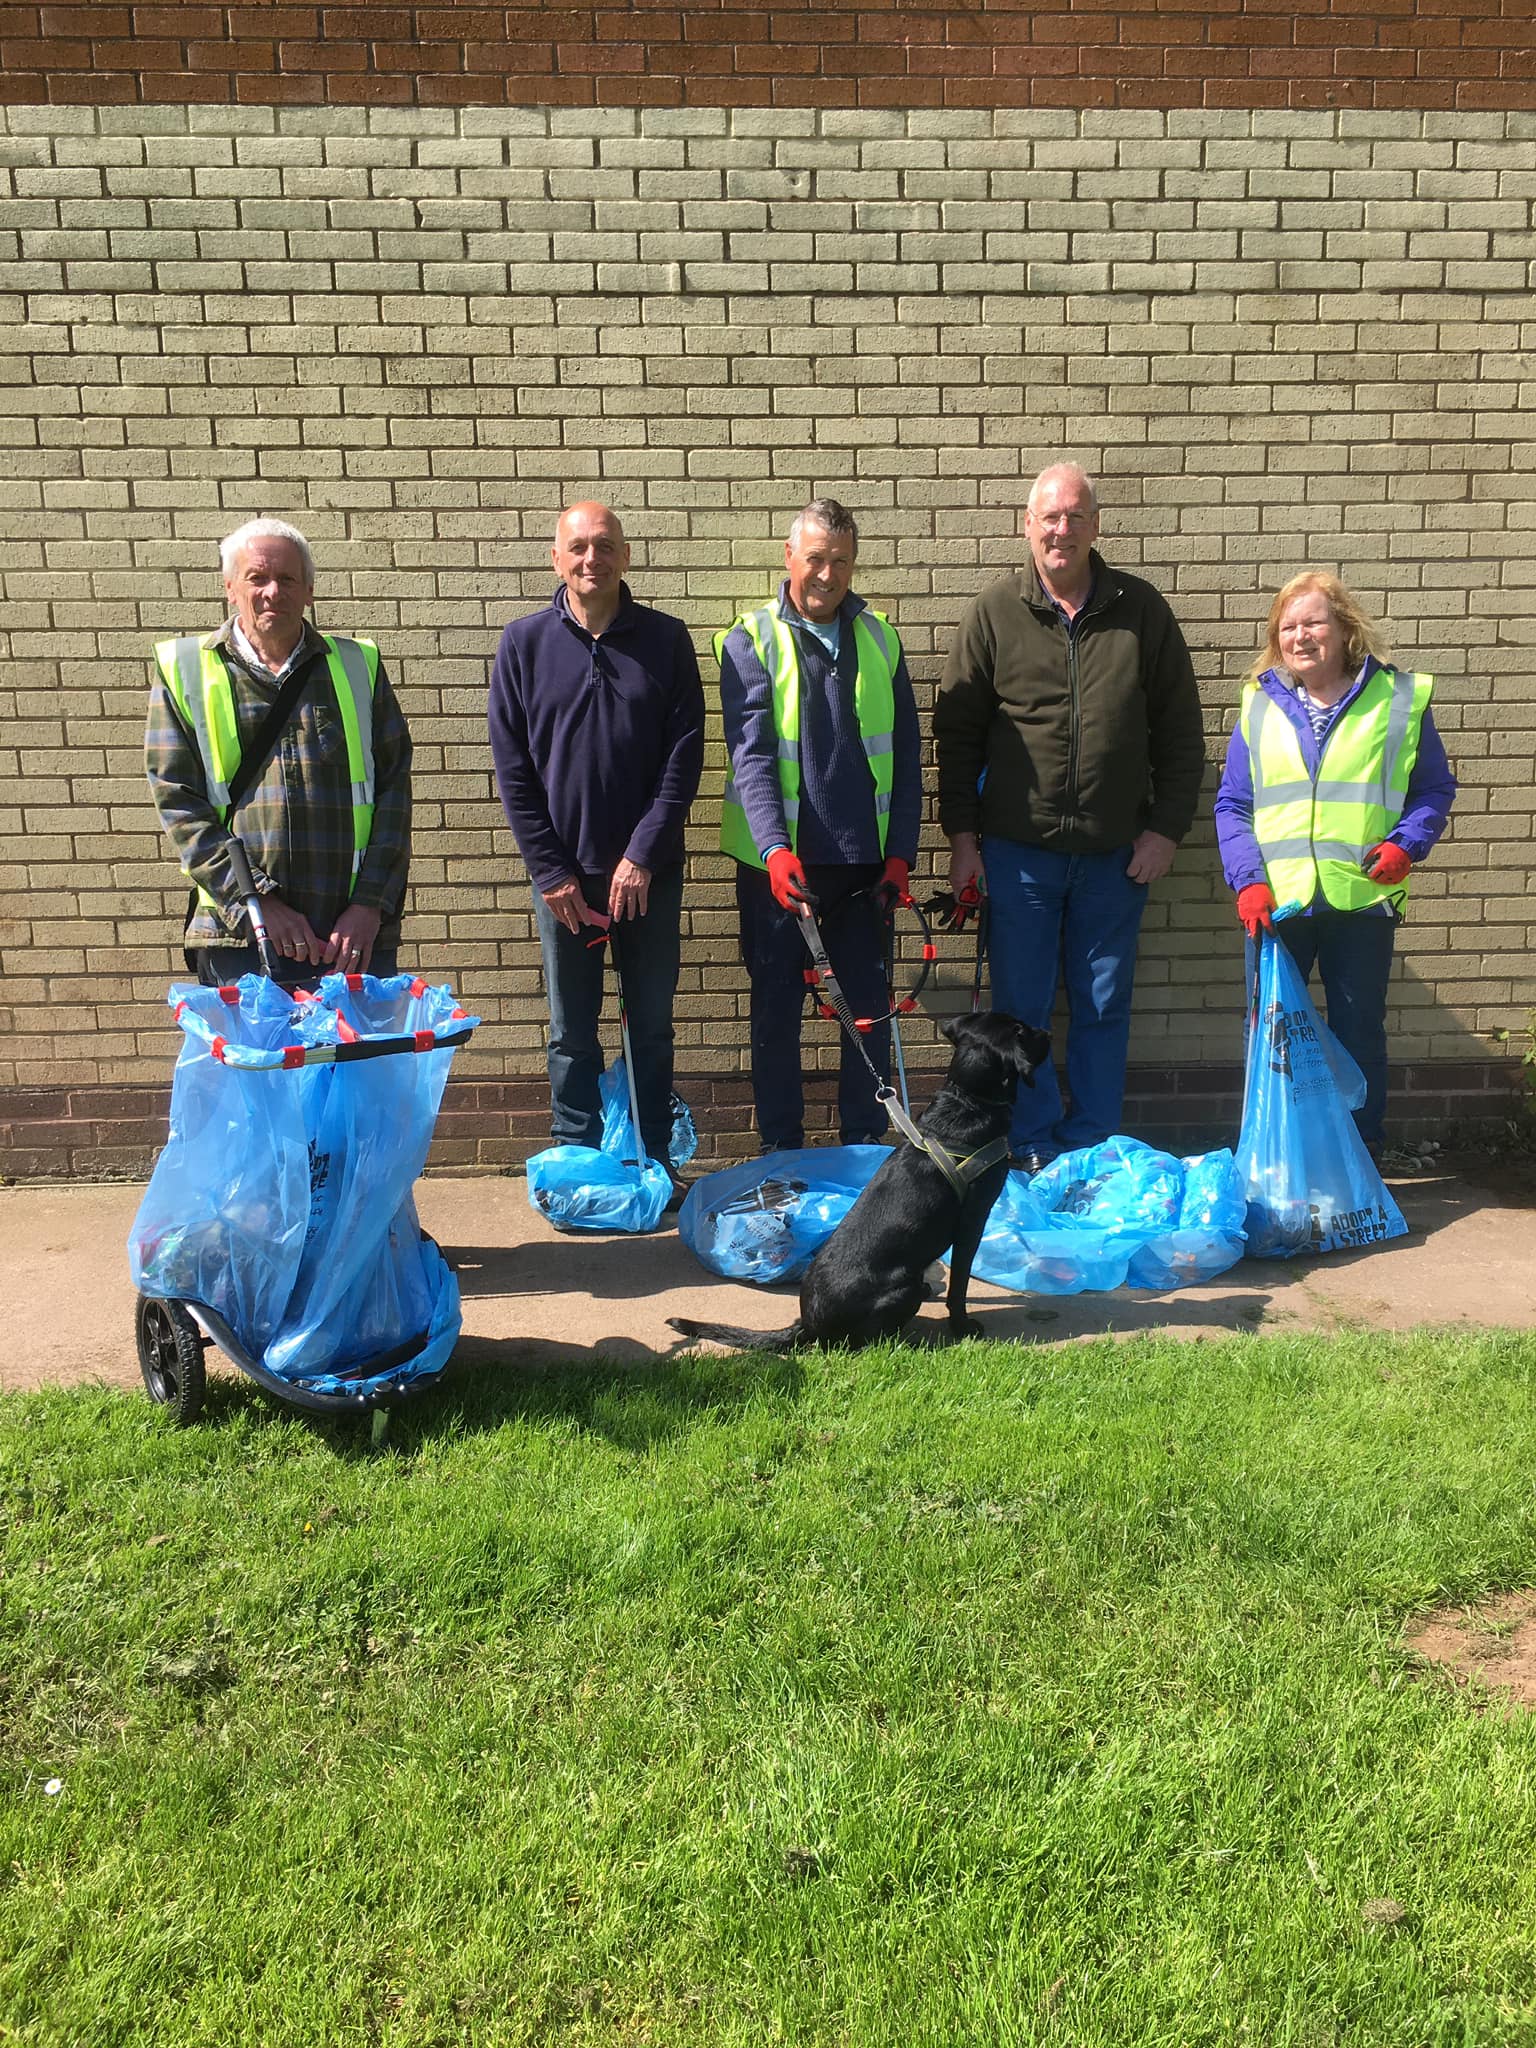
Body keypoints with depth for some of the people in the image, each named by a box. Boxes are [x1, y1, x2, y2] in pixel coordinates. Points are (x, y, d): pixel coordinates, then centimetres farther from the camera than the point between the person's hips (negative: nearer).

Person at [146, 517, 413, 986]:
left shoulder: (358, 667, 12)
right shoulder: (185, 671, 9)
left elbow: (393, 791, 6)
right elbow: (178, 804, 1)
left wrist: (370, 906, -5)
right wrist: (259, 903, -11)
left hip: (355, 936, 1)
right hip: (237, 938, -1)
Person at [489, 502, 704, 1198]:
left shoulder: (666, 638, 2)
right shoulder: (524, 642, 1)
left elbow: (684, 755, -3)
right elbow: (512, 769, 0)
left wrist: (644, 855, -11)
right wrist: (551, 872, -6)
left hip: (649, 871, 0)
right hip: (563, 871, 0)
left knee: (652, 1025, 9)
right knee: (572, 1032, 7)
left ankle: (657, 1162, 21)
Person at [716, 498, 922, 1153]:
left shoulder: (878, 639, 8)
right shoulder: (750, 643, -2)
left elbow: (905, 755, 8)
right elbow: (750, 755, -12)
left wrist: (900, 853, -1)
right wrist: (775, 851, -25)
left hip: (863, 860, 3)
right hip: (778, 861, -3)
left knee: (870, 1006, 9)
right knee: (776, 1008, 7)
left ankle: (866, 1146, 23)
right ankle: (781, 1151, 20)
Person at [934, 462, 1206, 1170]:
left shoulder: (1141, 610, 4)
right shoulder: (994, 611, 1)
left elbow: (1180, 730, 7)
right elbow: (956, 730, 3)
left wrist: (1166, 828, 1)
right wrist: (962, 834, -1)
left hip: (1115, 853, 1)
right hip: (1017, 851, -1)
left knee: (1104, 1009, 8)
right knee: (1021, 1007, 4)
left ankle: (1093, 1151, 22)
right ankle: (1033, 1149, 18)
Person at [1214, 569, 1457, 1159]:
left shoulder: (1400, 697, 3)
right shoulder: (1259, 706, 7)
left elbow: (1434, 789, 8)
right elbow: (1232, 806, 7)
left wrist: (1405, 844, -11)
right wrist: (1247, 880, -6)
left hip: (1362, 899, -1)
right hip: (1276, 902, 1)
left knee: (1359, 1034, 9)